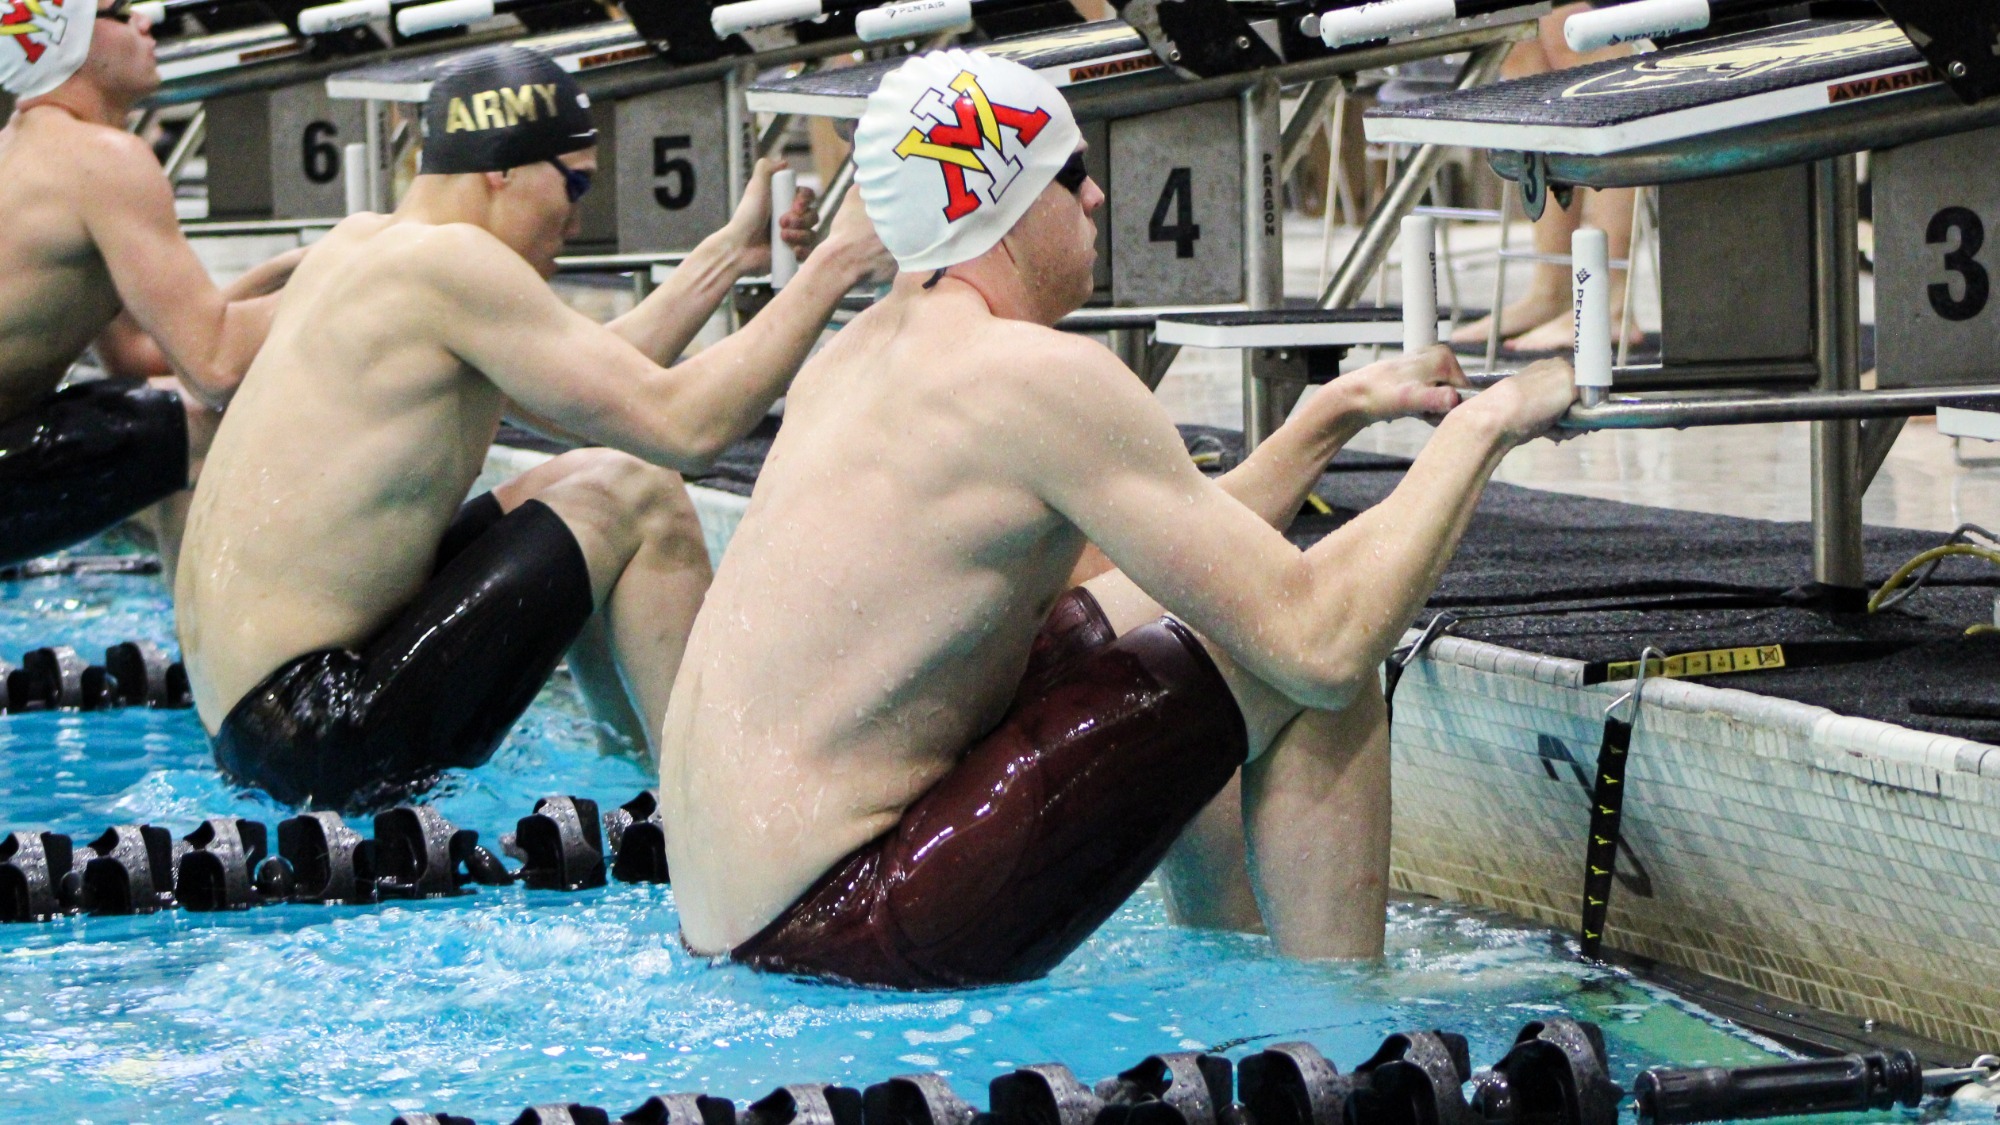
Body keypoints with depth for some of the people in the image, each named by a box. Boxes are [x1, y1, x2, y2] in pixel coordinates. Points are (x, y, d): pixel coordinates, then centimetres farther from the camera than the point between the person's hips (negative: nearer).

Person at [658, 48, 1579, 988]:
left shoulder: (860, 353, 13)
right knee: (1295, 670, -8)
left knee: (1137, 612, 28)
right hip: (846, 938, -10)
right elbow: (1319, 641, -17)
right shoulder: (1039, 377, -16)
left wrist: (1341, 409, 23)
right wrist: (1482, 426, -4)